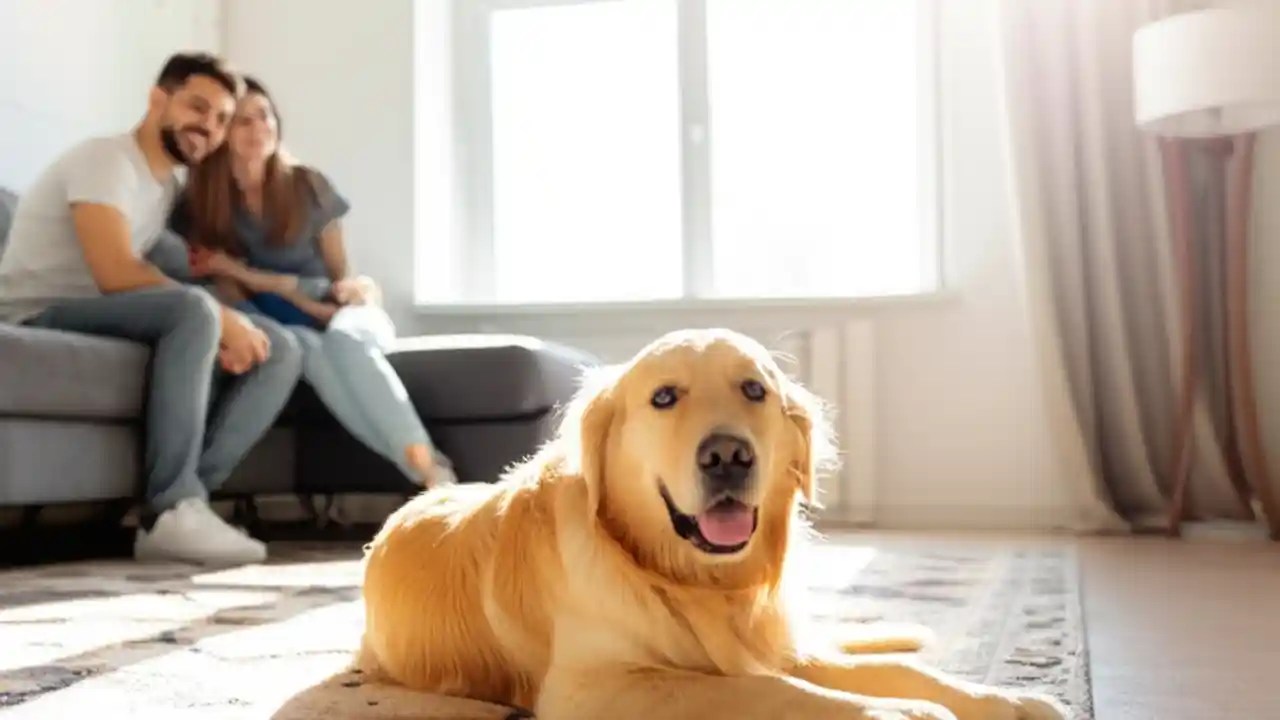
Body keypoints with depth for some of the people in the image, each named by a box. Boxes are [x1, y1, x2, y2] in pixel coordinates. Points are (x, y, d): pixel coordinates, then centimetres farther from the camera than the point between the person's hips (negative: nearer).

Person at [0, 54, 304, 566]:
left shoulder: (167, 185, 18)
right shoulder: (106, 159, -10)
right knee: (193, 309, -35)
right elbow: (115, 274, -24)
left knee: (280, 348, -6)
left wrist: (217, 327, -11)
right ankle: (171, 510, -31)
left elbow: (139, 276, 7)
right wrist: (221, 319, -23)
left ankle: (179, 503, -20)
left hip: (102, 321, 8)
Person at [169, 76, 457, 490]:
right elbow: (231, 296, -3)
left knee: (343, 336, -37)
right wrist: (300, 295, -15)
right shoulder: (198, 207, 1)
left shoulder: (308, 187, 3)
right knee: (307, 348, -37)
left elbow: (340, 273, 7)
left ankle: (437, 475, -51)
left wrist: (359, 288, -16)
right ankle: (427, 475, -48)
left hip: (337, 312, 1)